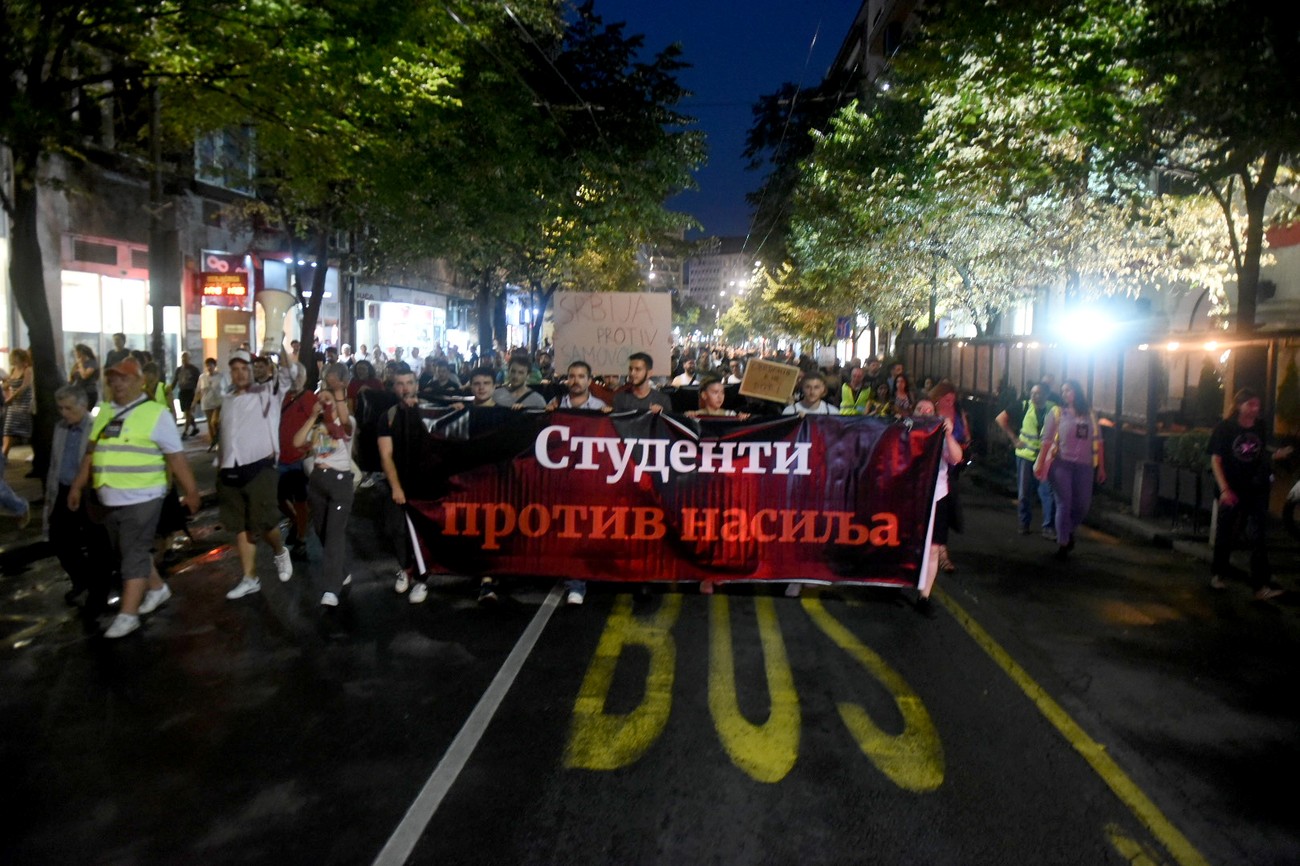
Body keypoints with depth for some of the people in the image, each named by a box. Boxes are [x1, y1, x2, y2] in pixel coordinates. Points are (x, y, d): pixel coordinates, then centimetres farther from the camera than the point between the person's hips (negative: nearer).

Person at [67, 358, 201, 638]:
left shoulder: (155, 413, -9)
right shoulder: (104, 412, 11)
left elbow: (176, 458, -10)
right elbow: (92, 452, 19)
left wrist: (191, 491, -10)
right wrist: (77, 486, 19)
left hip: (141, 498, -7)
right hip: (110, 499, 7)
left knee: (134, 554, -4)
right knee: (126, 552, 16)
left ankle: (128, 614, 2)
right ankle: (157, 588, 35)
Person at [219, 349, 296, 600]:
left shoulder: (266, 392, -2)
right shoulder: (226, 400, 15)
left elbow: (287, 377, -21)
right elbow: (224, 435, 22)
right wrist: (219, 464, 19)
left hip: (259, 467, -5)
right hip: (230, 471, 5)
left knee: (263, 523, -6)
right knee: (241, 527, 8)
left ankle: (280, 552, 25)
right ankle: (249, 578, 16)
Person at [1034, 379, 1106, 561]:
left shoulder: (1089, 415, 13)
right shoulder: (1057, 413, 3)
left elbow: (1098, 442, 12)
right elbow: (1047, 440, -2)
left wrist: (1101, 467, 8)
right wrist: (1040, 463, -9)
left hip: (1084, 466, 3)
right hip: (1061, 464, -3)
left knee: (1083, 505, 5)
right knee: (1064, 504, -3)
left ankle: (1069, 531, 33)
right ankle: (1062, 544, 7)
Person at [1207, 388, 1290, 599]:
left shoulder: (1261, 428, 3)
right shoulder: (1225, 428, -7)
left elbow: (1261, 455, 16)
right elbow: (1216, 460, -8)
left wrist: (1278, 455, -5)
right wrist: (1224, 490, -16)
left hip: (1256, 489, 2)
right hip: (1232, 490, -2)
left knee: (1257, 536, -3)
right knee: (1225, 533, 9)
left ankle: (1261, 584, -3)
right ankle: (1218, 573, 27)